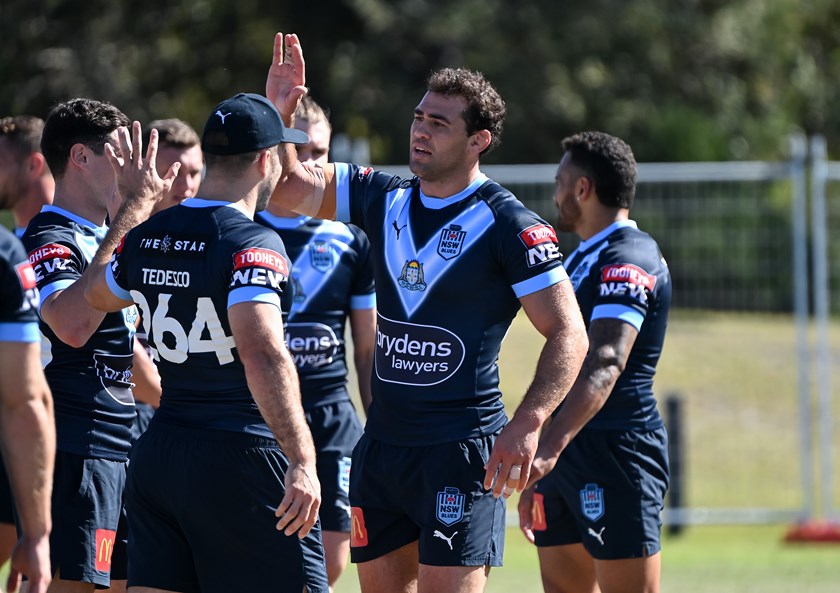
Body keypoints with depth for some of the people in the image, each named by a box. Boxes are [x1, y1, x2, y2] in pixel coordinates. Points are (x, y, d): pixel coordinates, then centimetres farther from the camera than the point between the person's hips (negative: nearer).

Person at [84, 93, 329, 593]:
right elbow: (264, 355, -27)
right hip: (242, 458, -7)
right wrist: (302, 462, -29)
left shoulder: (146, 236, 8)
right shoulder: (252, 243, -14)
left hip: (157, 455, 7)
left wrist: (135, 204, 40)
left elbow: (97, 296, 31)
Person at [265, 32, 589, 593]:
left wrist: (527, 425, -23)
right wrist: (278, 114, -5)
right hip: (382, 439, 7)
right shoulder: (384, 199, 10)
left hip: (462, 448, -6)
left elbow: (568, 334, -11)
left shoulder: (509, 225, -9)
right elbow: (289, 186, 14)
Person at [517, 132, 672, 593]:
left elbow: (604, 366, -28)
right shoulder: (582, 259, 20)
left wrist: (548, 450, -39)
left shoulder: (628, 261, -13)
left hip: (618, 452, -10)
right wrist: (537, 482, 26)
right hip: (569, 454, 10)